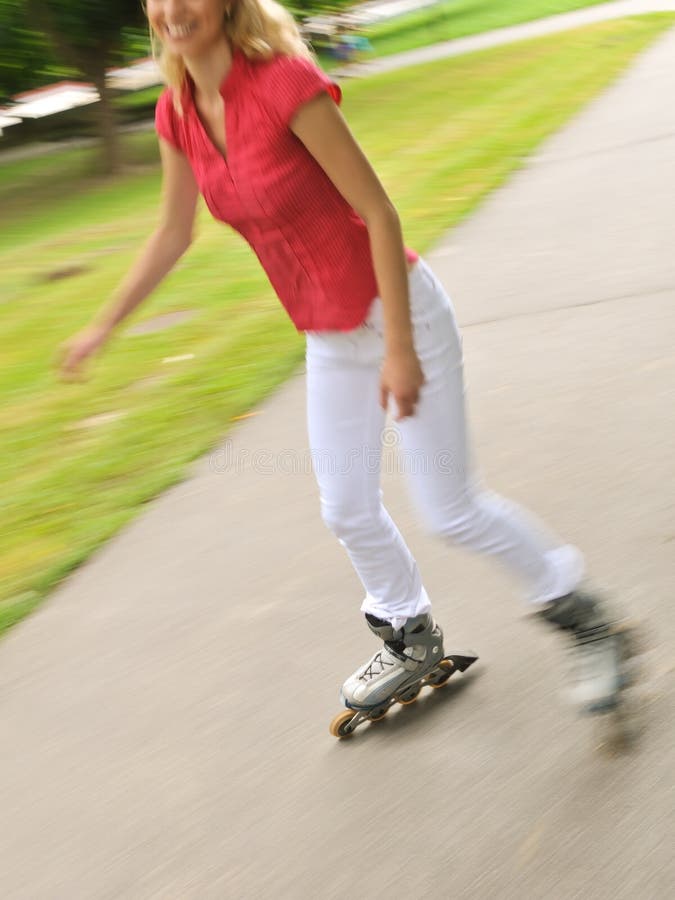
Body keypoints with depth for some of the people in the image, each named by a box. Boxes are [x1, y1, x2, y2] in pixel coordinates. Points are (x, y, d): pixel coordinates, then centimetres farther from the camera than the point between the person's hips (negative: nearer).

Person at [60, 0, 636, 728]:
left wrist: (399, 347, -21)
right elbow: (172, 237, 12)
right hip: (329, 339, 7)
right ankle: (411, 639, 39)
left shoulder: (285, 83, -24)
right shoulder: (177, 114, -2)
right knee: (347, 510, 14)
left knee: (450, 510, -2)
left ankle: (581, 614, 22)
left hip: (396, 311, -7)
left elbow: (379, 212, -21)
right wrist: (103, 326, 15)